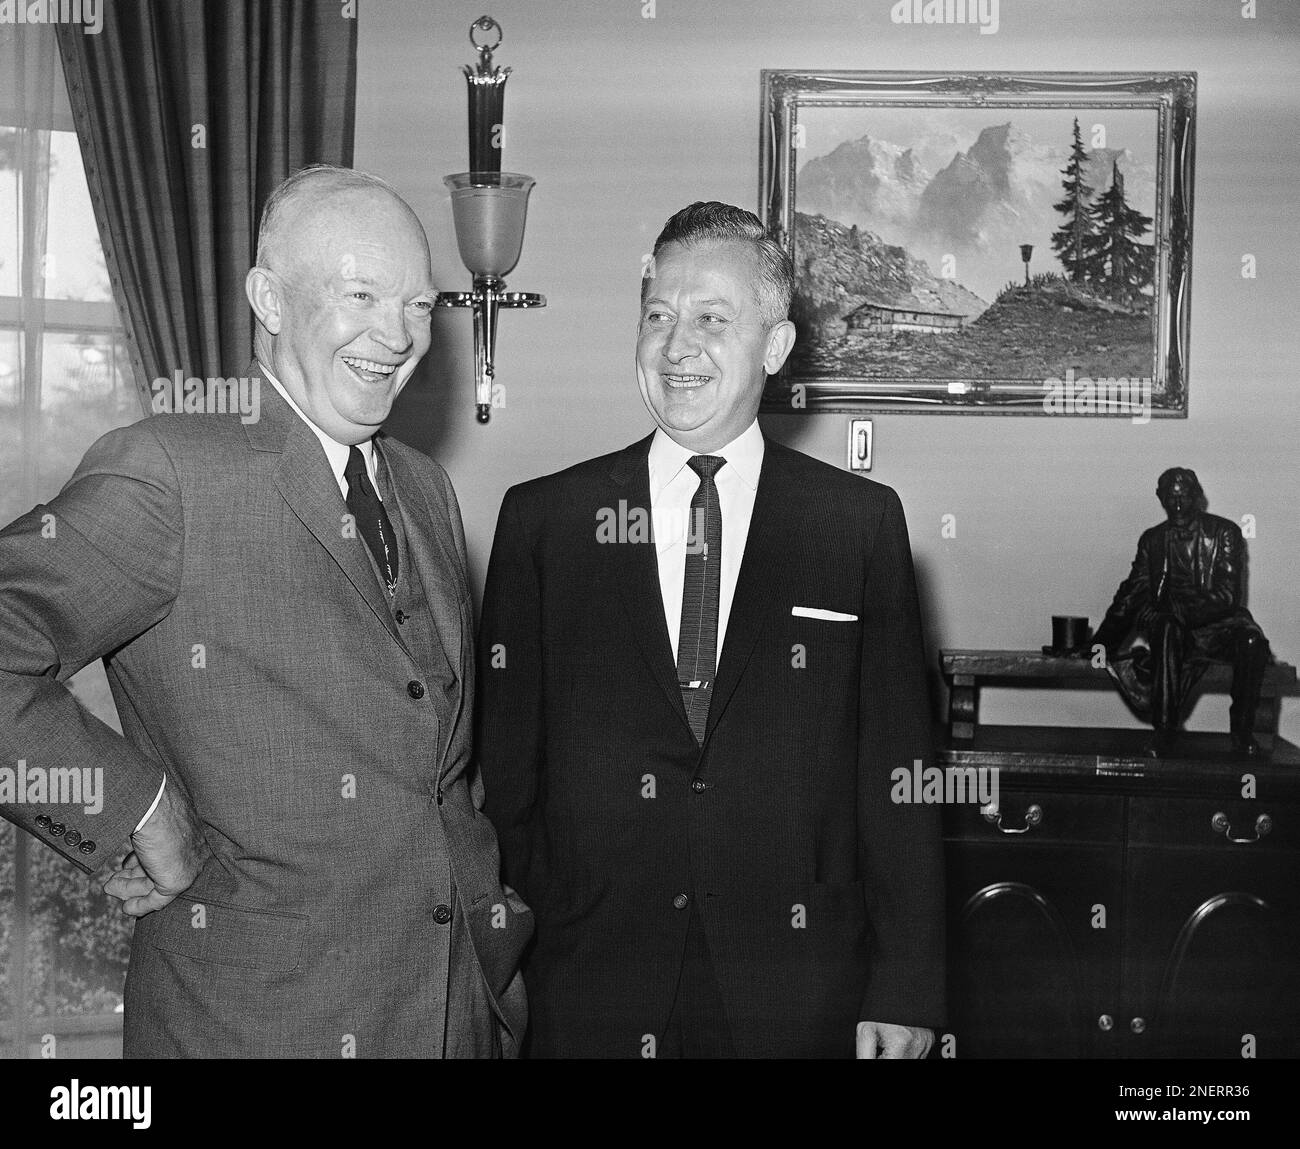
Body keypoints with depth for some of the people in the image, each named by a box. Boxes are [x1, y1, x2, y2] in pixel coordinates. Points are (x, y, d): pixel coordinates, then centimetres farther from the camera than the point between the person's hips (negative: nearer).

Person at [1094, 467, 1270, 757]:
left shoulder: (1224, 532, 2)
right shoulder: (1153, 539, 12)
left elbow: (1227, 594, -8)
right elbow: (1132, 593, 9)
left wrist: (1179, 610, -23)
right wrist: (1102, 643, -2)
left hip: (1216, 621, -1)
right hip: (1170, 622, 1)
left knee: (1251, 641, -32)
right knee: (1168, 631, -36)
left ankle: (1242, 731, -16)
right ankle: (1163, 732, -36)